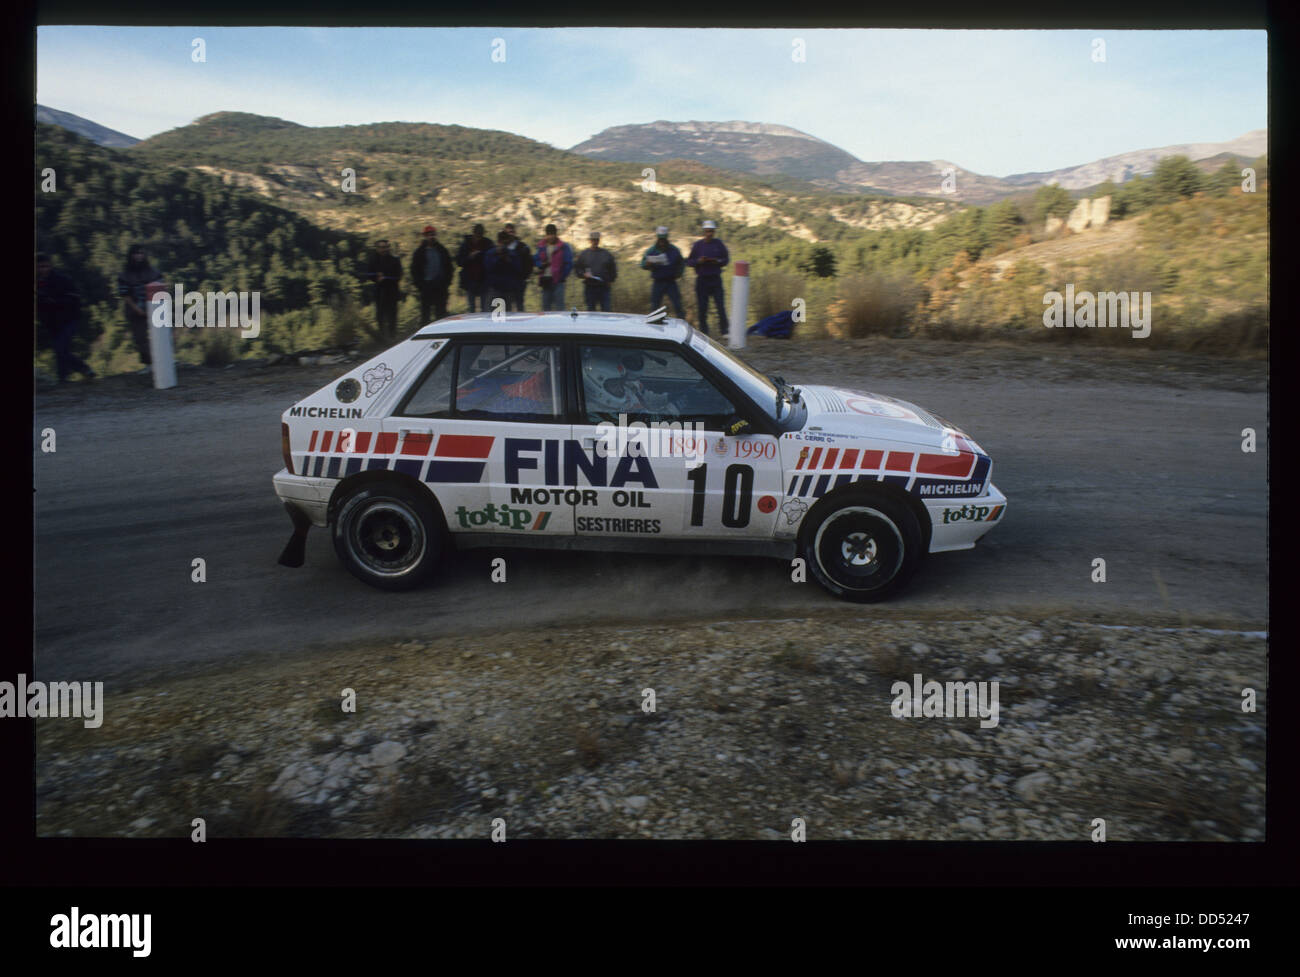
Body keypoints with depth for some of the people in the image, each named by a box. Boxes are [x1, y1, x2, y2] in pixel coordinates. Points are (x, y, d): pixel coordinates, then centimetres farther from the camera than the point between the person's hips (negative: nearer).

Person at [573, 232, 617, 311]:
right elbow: (576, 269, 6)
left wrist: (611, 280, 4)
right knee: (590, 310, 4)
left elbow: (613, 269, 16)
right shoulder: (583, 254, 6)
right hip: (590, 287, 0)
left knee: (606, 310, -4)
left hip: (604, 287, 0)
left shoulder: (606, 254, 10)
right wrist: (584, 274, -11)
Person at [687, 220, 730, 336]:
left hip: (716, 279, 0)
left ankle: (724, 330, 0)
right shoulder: (697, 245, 2)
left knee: (721, 306, -6)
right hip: (702, 279, 0)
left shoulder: (719, 244, 4)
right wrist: (699, 261, -16)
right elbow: (689, 261, 4)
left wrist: (718, 261, -11)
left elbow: (726, 259, 10)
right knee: (702, 307, 2)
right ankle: (703, 332, 12)